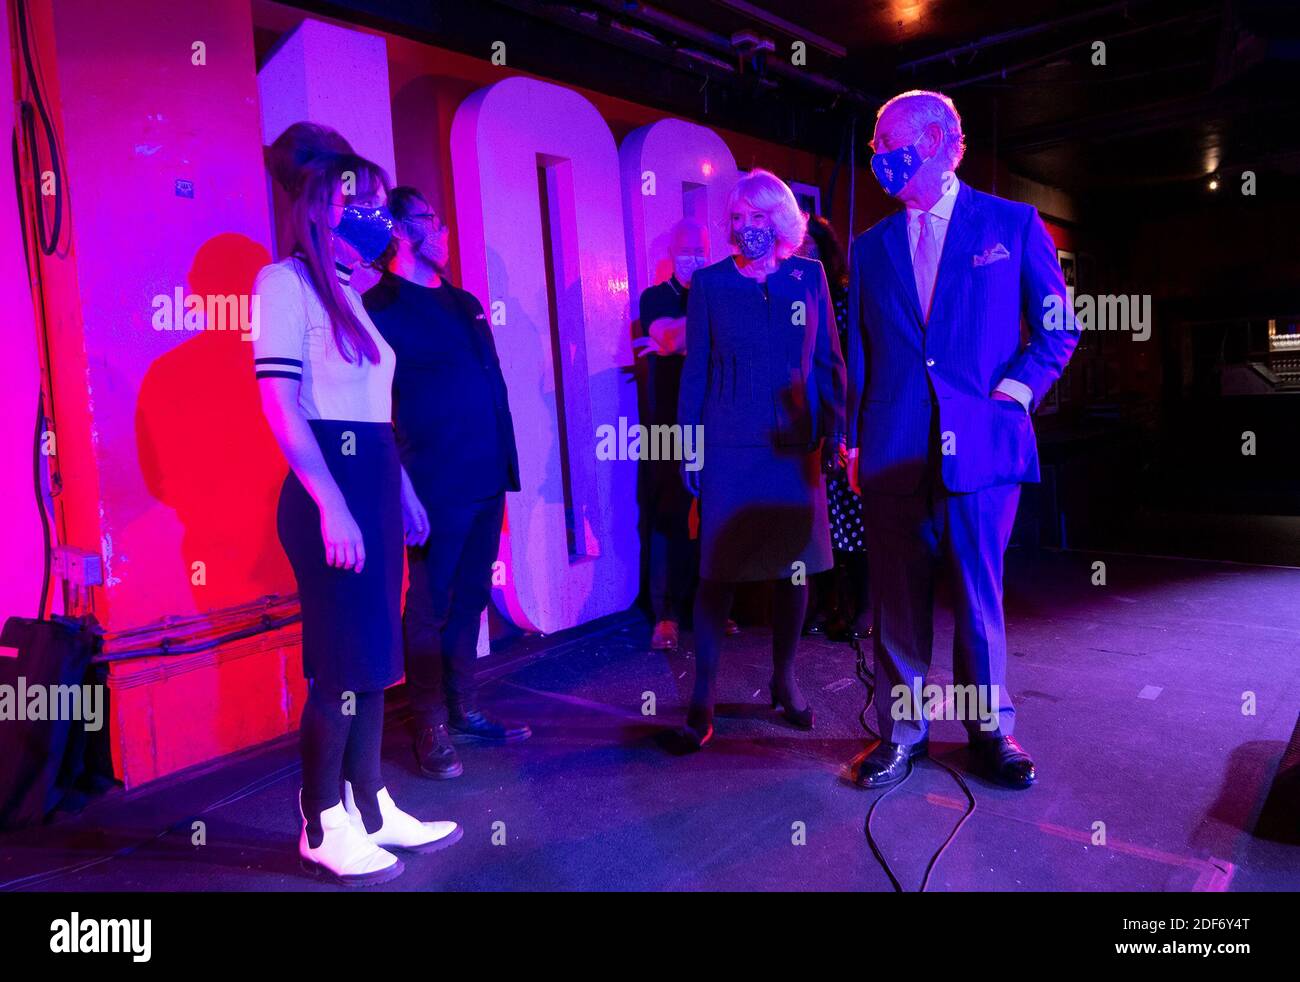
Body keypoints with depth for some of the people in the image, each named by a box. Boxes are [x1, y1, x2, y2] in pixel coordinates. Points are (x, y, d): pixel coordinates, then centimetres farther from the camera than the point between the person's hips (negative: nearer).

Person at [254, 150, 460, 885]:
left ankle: (370, 808, 23)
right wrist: (332, 505, -22)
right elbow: (282, 406, -16)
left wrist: (403, 490, 16)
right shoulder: (285, 282, -6)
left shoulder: (350, 294, 19)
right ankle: (323, 826, 14)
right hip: (330, 492, -8)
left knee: (373, 654, 11)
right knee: (342, 663, -2)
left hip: (375, 487, 8)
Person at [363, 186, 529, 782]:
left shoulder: (462, 304, 18)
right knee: (430, 608, 3)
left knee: (470, 599, 15)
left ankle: (465, 710, 29)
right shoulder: (381, 308, -6)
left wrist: (504, 466, 15)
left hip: (485, 481, 8)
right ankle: (431, 732, 16)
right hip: (436, 487, -7)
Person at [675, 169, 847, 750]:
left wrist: (834, 431, 3)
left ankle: (784, 682, 27)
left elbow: (829, 362, 9)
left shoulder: (809, 277, 7)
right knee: (717, 572, -1)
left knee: (793, 567, 9)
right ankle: (702, 699, 8)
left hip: (794, 446, 2)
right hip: (728, 448, -2)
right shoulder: (710, 283, 3)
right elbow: (695, 371, 4)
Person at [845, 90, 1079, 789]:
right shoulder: (872, 246, 15)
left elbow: (1058, 328, 9)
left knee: (980, 596, 6)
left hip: (981, 442, -2)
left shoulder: (1013, 225, 7)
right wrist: (852, 436, 7)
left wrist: (1016, 390, -6)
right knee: (898, 600, 6)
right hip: (893, 450, 2)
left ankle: (991, 730, 23)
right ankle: (901, 731, 20)